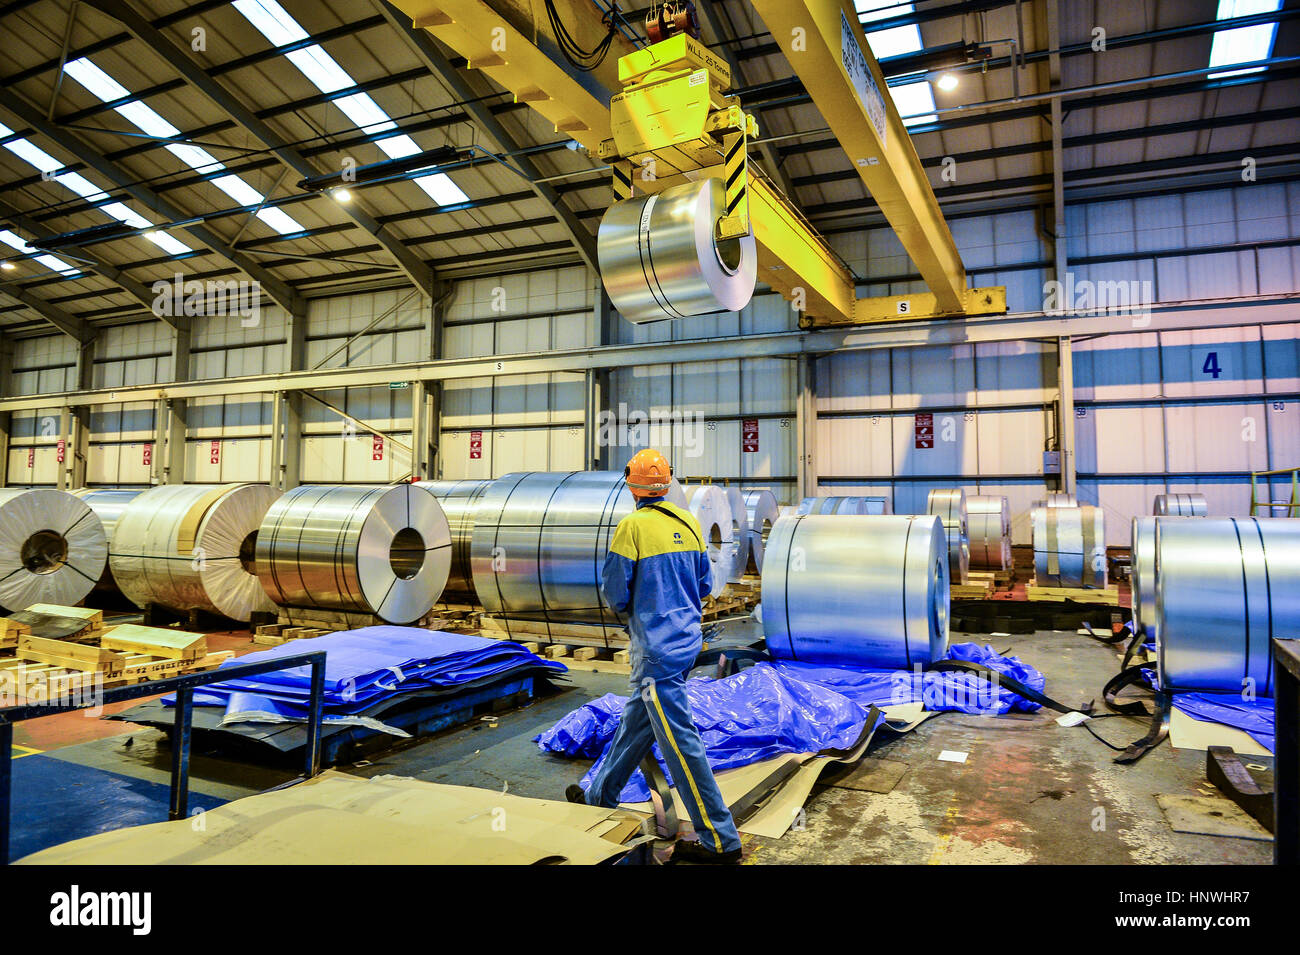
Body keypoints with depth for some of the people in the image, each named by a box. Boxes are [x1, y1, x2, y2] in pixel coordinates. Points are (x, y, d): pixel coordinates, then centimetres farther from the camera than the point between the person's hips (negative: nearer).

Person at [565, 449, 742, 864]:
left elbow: (615, 592, -12)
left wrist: (629, 611, 9)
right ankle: (599, 796, 38)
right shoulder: (688, 522, 5)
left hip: (655, 647, -8)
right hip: (687, 639, 8)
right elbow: (705, 584, 11)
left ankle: (720, 841, 6)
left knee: (680, 740, -1)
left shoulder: (633, 525, -15)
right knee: (635, 721, 21)